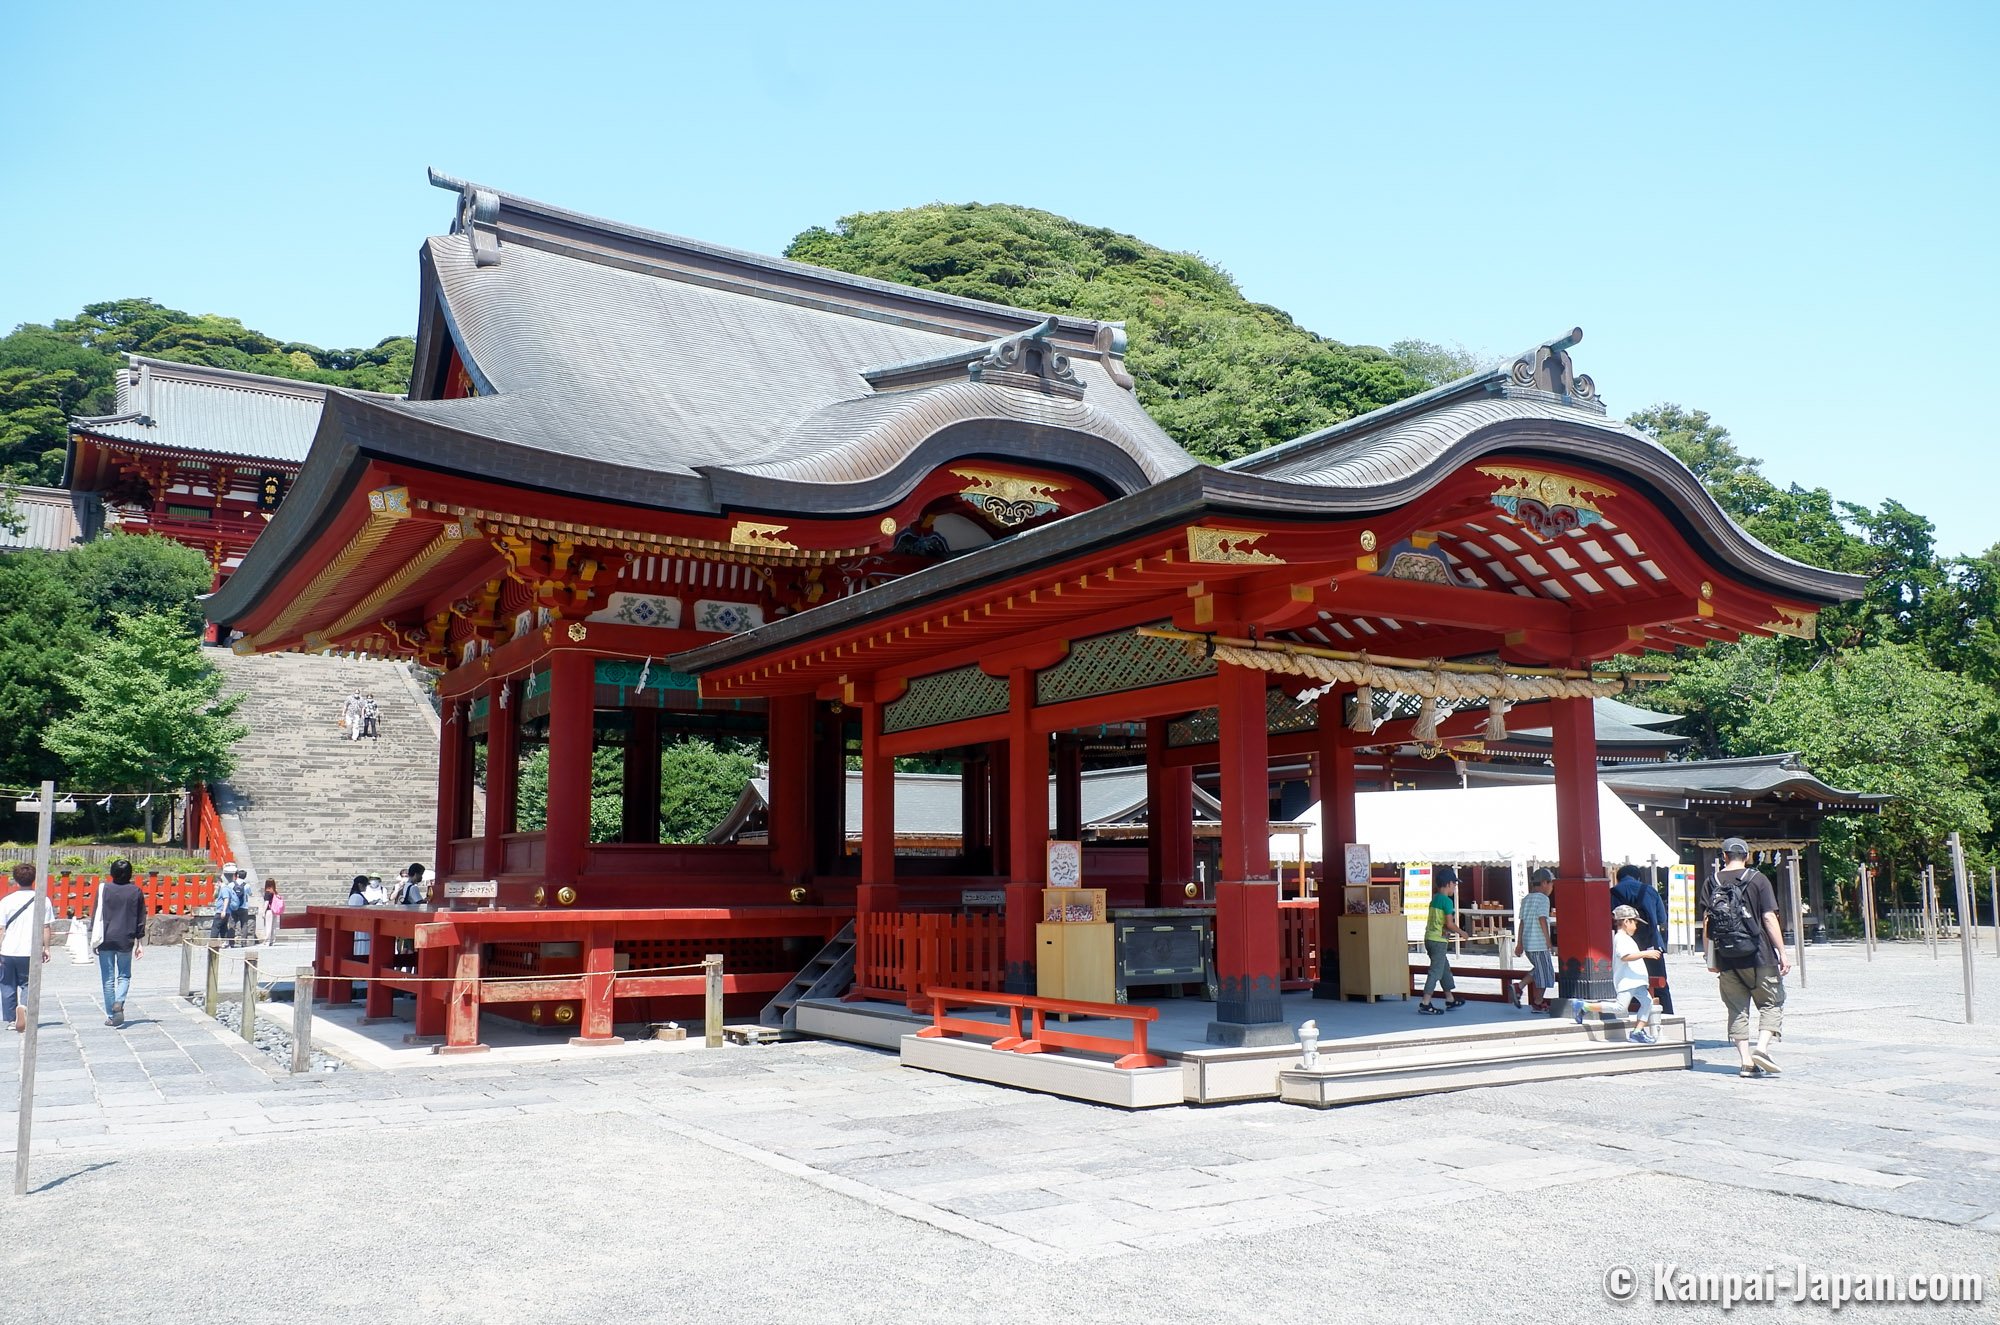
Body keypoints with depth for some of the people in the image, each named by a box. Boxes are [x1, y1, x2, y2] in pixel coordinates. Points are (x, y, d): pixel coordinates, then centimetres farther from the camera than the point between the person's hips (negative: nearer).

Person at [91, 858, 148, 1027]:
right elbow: (141, 920, 4)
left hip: (106, 941, 0)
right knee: (124, 975, 13)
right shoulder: (136, 892, 1)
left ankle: (111, 1016, 9)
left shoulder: (103, 890, -1)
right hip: (126, 941, 0)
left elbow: (96, 916, 1)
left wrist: (95, 940, 8)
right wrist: (140, 943, 11)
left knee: (108, 979, 7)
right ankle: (119, 1002, -14)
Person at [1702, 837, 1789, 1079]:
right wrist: (1782, 952, -5)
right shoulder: (1757, 880, -3)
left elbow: (1706, 922, 2)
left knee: (1737, 1009, 9)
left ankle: (1745, 1059, 5)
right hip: (1758, 955, -3)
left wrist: (1710, 957, 8)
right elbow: (1769, 918, -9)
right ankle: (1762, 1047, -10)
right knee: (1771, 1003, 9)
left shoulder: (1711, 882, 4)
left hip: (1726, 957, 3)